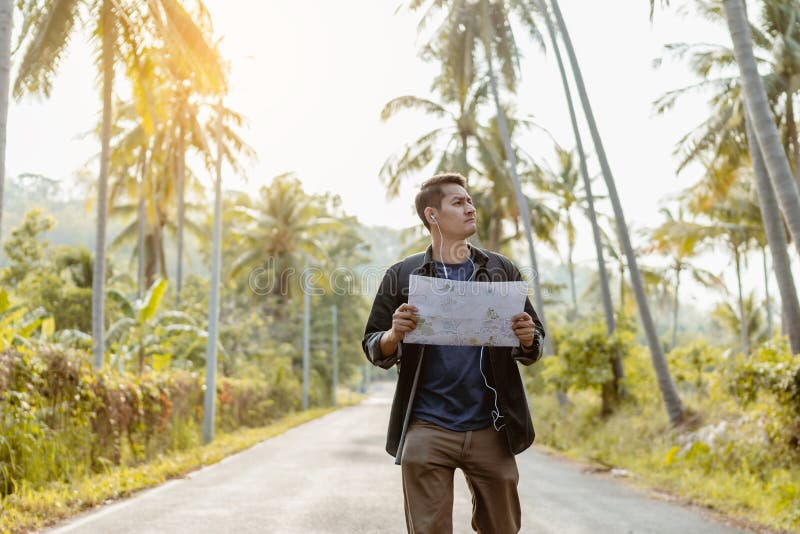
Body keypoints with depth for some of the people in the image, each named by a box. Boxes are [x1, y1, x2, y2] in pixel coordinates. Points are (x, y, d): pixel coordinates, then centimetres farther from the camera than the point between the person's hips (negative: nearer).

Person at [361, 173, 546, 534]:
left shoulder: (502, 272, 9)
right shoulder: (402, 276, 4)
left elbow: (533, 349, 13)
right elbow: (374, 350, 5)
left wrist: (528, 340, -10)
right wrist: (395, 335, -17)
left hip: (491, 430, 2)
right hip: (426, 431, -2)